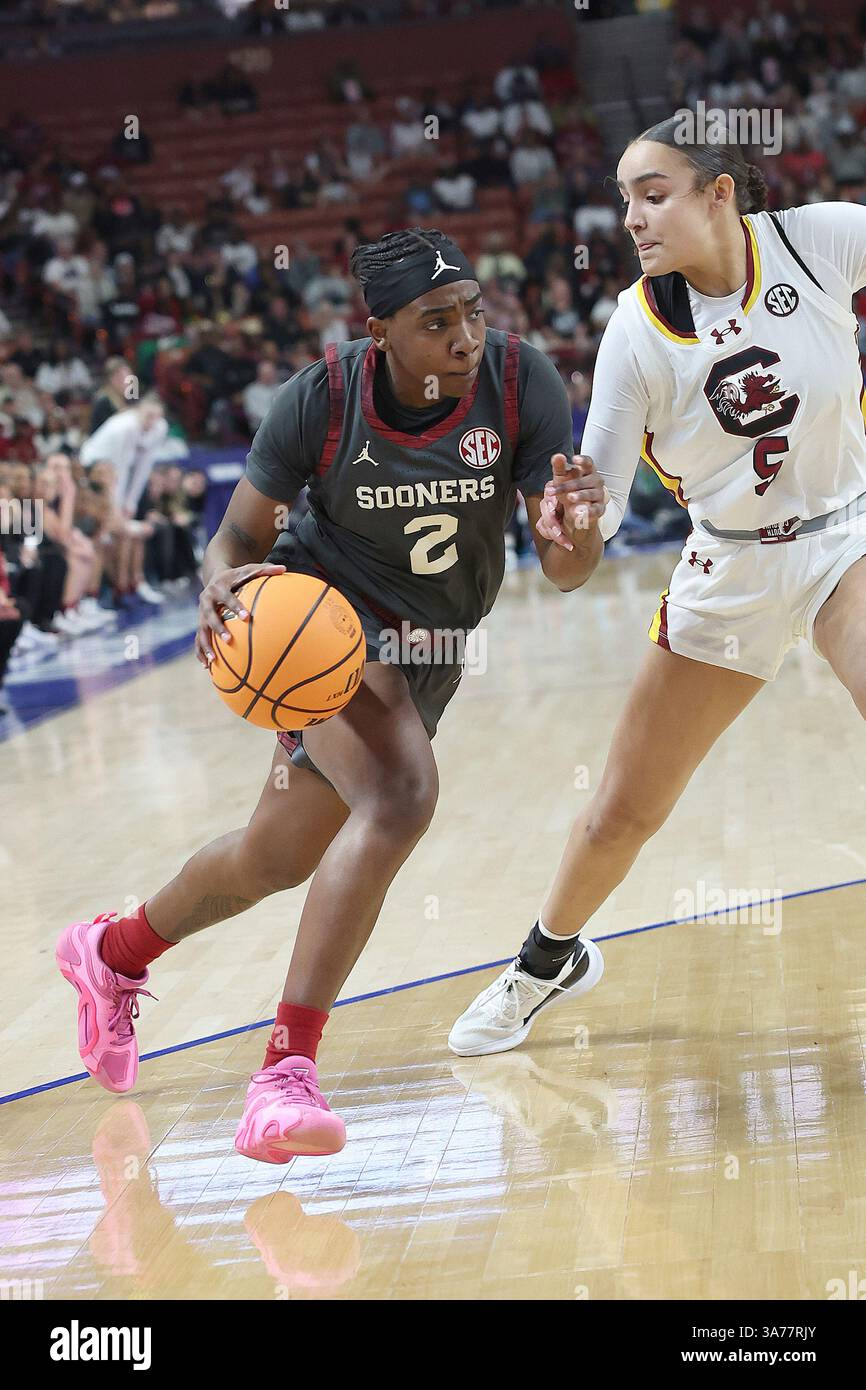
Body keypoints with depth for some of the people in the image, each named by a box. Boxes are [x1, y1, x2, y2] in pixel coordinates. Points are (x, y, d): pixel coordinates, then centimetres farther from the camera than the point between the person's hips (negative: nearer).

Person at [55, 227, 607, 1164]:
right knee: (400, 795, -32)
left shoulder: (521, 384, -20)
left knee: (275, 858, 18)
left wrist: (578, 525, -41)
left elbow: (564, 571, -17)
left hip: (427, 654, 4)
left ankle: (113, 951, 48)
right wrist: (222, 586, -33)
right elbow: (240, 535, -9)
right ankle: (287, 1068, -29)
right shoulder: (322, 399, -22)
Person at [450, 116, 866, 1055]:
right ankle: (547, 960, 38)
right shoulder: (638, 329, -15)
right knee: (620, 814, 10)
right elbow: (601, 498, -12)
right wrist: (568, 509, -33)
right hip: (729, 569, 1)